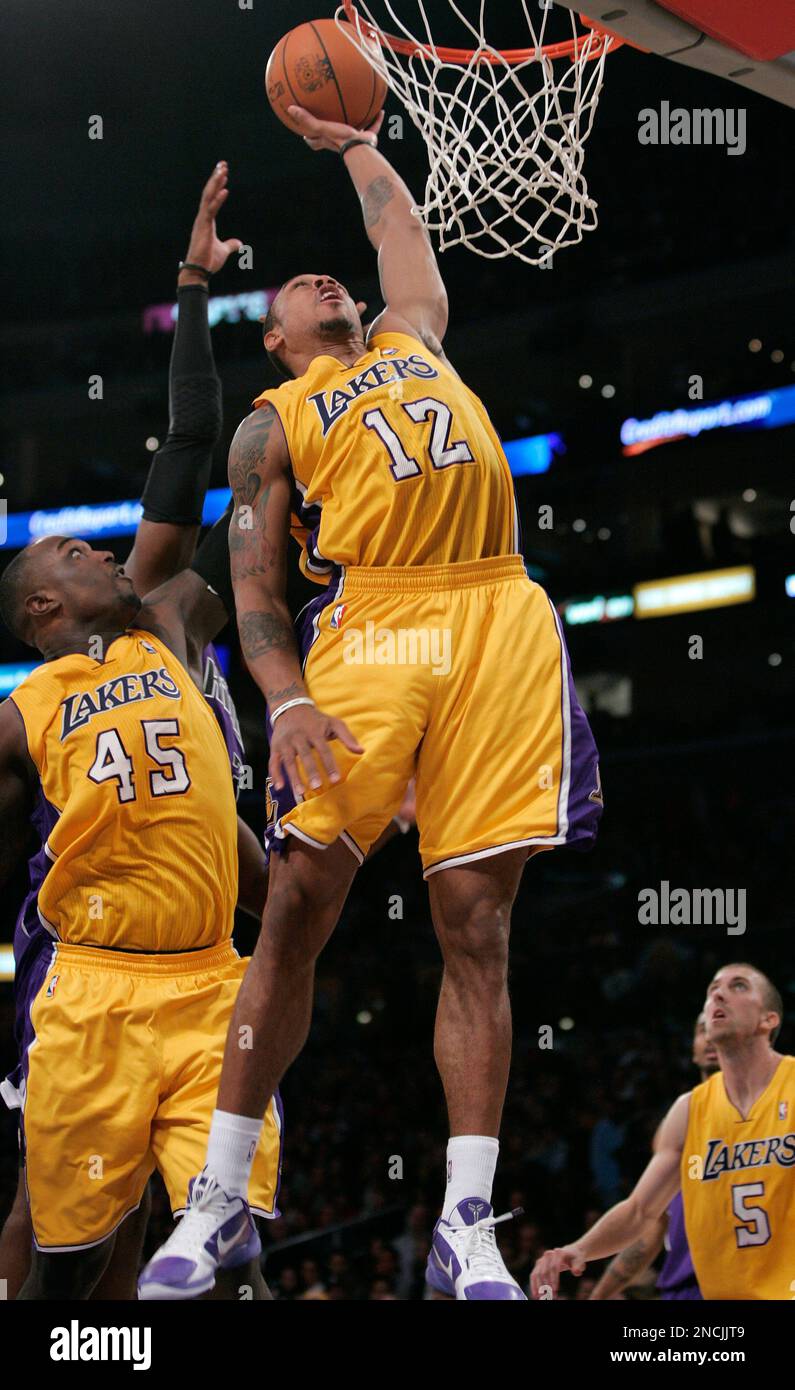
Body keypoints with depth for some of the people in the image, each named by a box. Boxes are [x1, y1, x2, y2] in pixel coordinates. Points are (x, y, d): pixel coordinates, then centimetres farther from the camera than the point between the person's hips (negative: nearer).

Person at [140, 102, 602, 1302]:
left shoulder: (414, 336, 28)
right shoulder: (274, 422, 16)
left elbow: (397, 220, 42)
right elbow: (253, 587, 5)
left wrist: (349, 140, 54)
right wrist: (287, 701, -10)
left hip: (500, 628, 3)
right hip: (369, 628, -3)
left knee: (476, 930, -4)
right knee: (299, 910, -8)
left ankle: (467, 1228, -6)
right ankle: (220, 1197, 0)